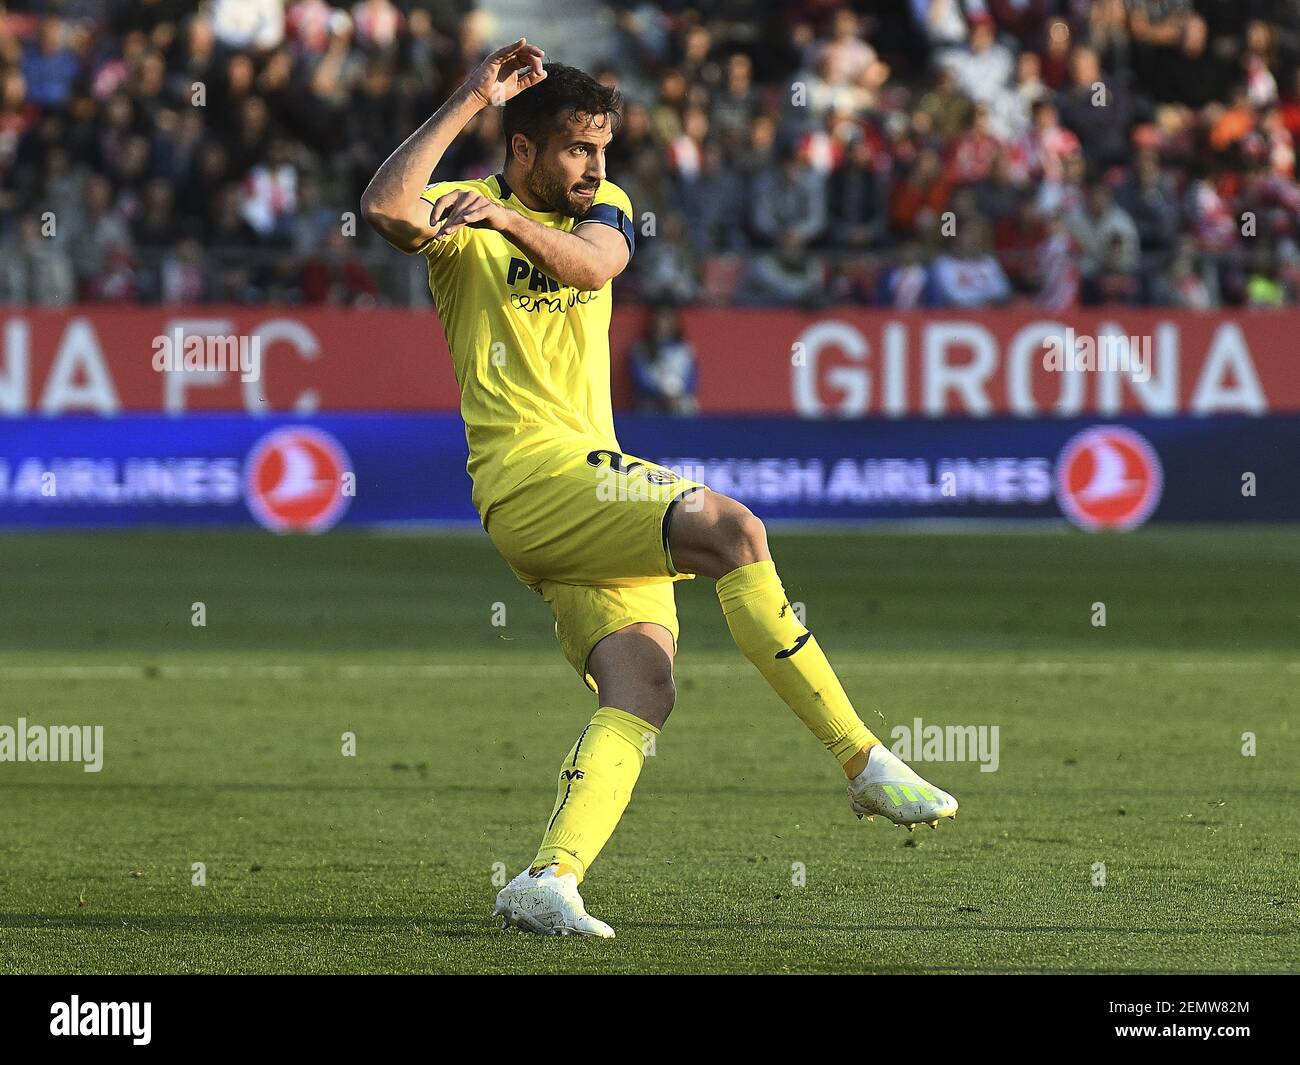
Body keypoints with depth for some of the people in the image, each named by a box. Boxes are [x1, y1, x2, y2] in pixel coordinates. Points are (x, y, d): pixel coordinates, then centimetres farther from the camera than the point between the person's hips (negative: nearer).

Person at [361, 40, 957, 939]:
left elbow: (593, 262, -9)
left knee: (643, 691, -13)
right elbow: (386, 208, -23)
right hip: (534, 476, -7)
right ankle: (866, 765, -25)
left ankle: (551, 878, -21)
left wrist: (509, 220, -28)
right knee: (731, 529, -26)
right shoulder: (464, 215, 0)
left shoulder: (601, 209, 16)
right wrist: (470, 102, -17)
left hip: (592, 484, 7)